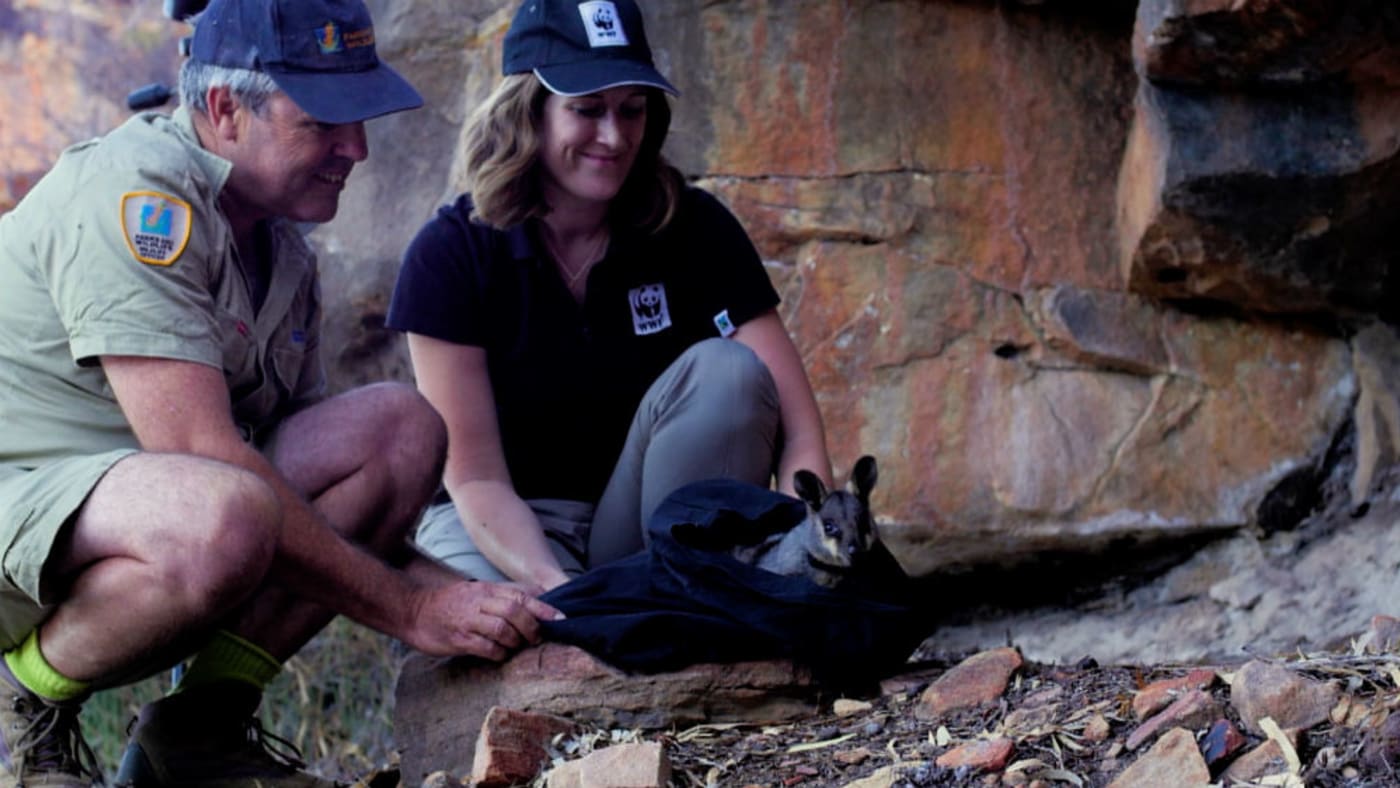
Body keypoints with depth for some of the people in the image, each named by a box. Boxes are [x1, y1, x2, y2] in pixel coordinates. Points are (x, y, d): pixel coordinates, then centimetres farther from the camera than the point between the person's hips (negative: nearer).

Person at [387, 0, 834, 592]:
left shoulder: (695, 230, -9)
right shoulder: (451, 254, -13)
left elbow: (800, 431, -16)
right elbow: (474, 473, -17)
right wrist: (557, 590, -37)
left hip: (654, 522, 3)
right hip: (505, 524, -3)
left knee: (728, 369, -26)